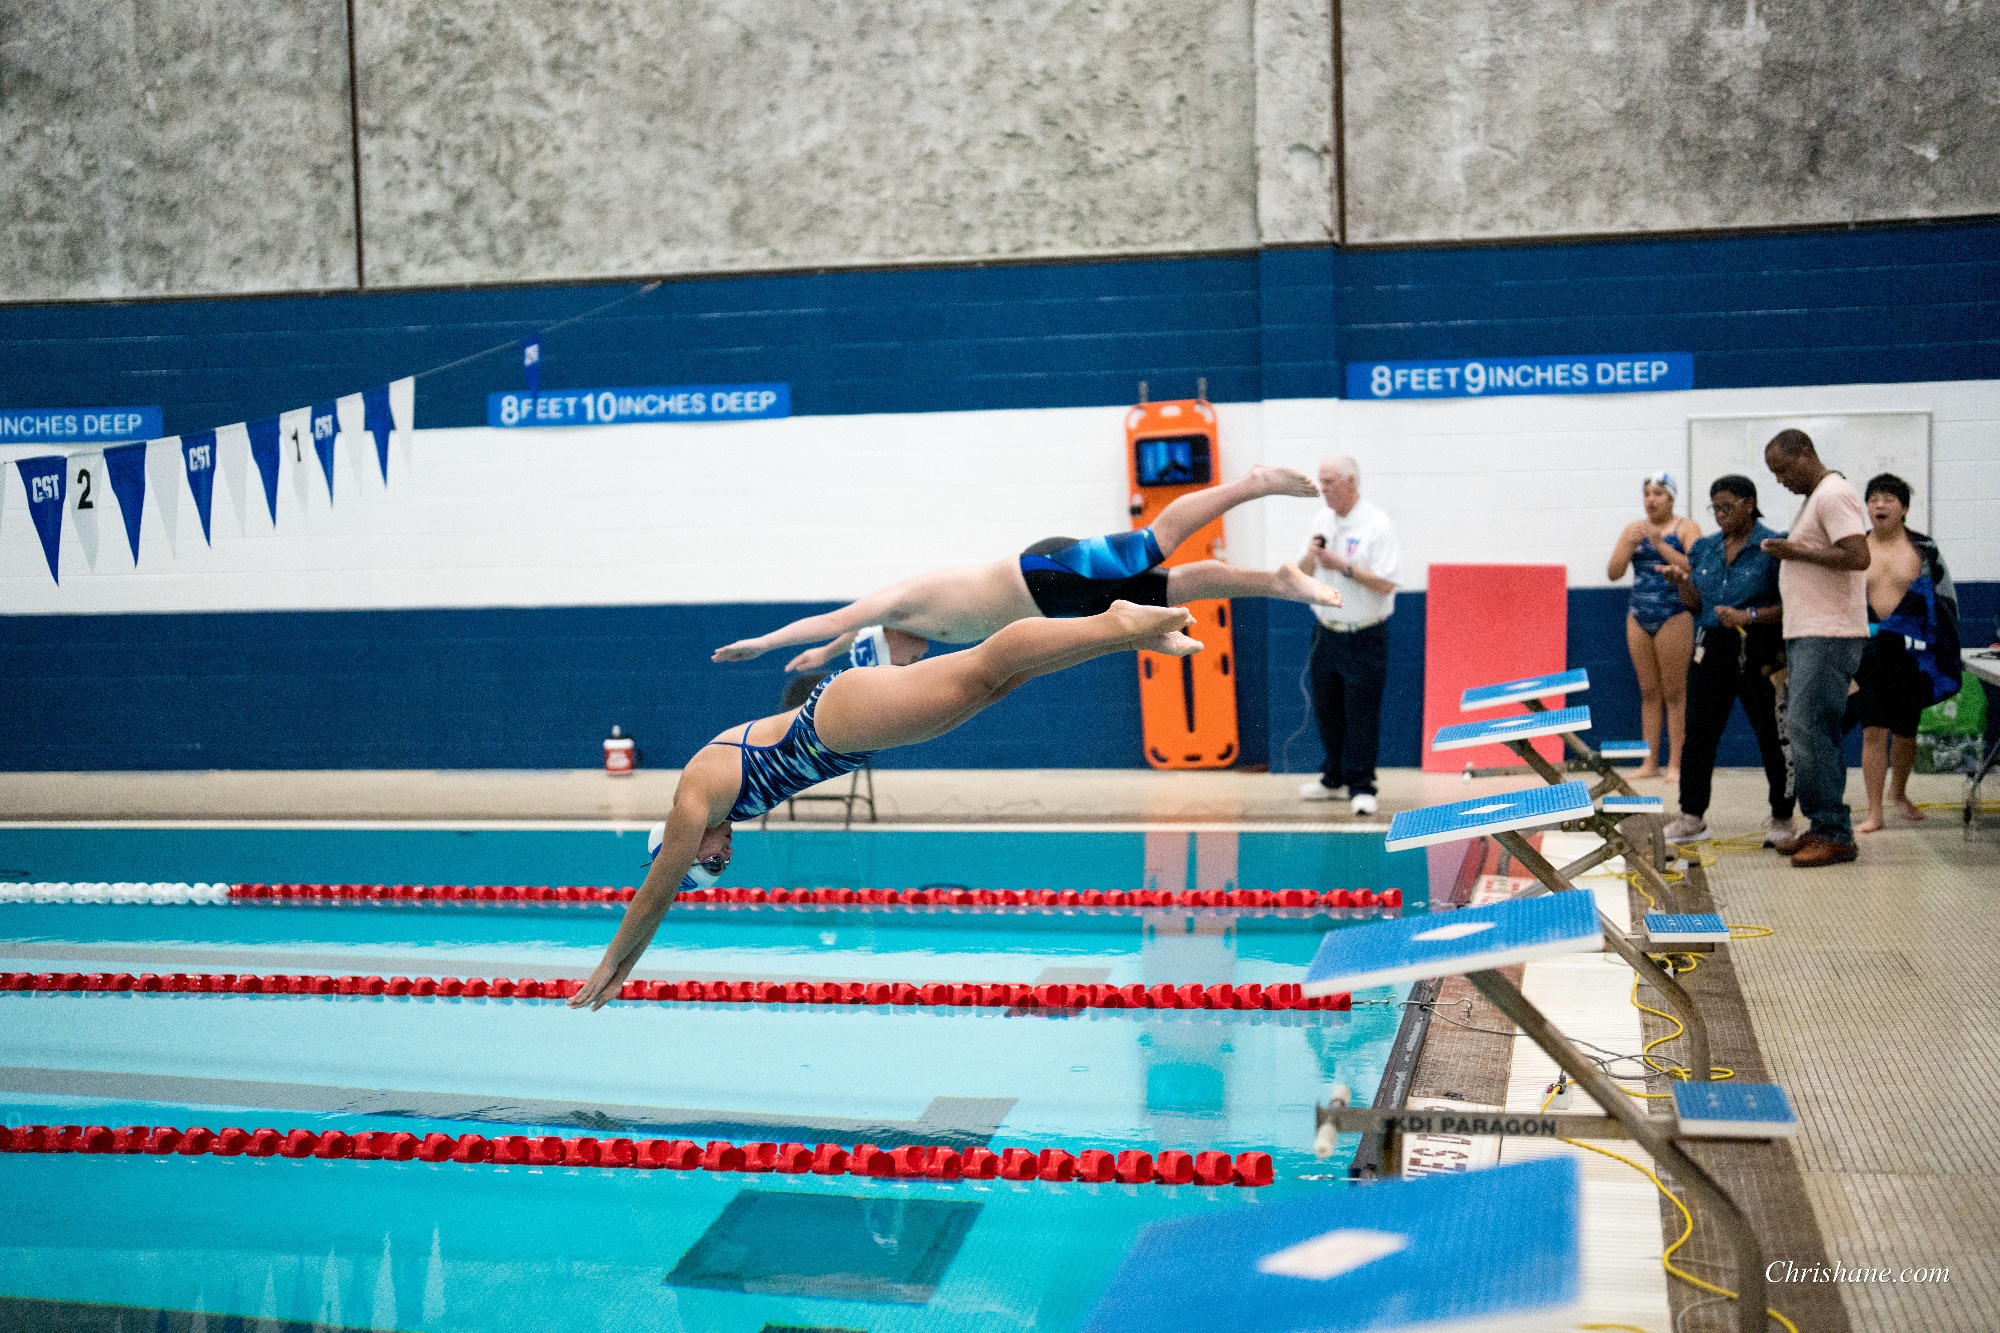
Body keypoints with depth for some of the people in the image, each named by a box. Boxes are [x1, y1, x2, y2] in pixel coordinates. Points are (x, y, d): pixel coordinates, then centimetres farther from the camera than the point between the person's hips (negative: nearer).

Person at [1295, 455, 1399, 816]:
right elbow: (1302, 574, 14)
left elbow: (1385, 584, -17)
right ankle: (1332, 777, 26)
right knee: (1326, 709, 12)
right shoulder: (1321, 520, 8)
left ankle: (1361, 787, 4)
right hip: (1327, 633, 6)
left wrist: (1345, 567, -23)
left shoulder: (1377, 525, -12)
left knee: (1362, 713, -3)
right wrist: (1311, 556, -7)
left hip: (1365, 637, -6)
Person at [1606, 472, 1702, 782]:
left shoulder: (1685, 528, -1)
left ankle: (1674, 763, 0)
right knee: (1648, 692, 8)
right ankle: (1650, 762, 11)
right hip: (1638, 617, 5)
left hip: (1674, 616, -4)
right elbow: (1613, 573, 6)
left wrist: (1659, 543, -19)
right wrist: (1630, 545, -10)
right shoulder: (1634, 528, 11)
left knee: (1674, 692, -3)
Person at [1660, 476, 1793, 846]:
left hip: (1759, 653, -5)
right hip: (1711, 649, 5)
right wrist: (1682, 583, -5)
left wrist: (1748, 617, -20)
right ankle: (1692, 816, 13)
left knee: (1773, 735, 3)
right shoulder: (1704, 548, 11)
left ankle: (1782, 818, 15)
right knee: (1698, 732, 5)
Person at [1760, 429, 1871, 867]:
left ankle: (1834, 835, -9)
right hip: (1805, 635, 11)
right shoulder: (1813, 498, 20)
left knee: (1810, 732, -12)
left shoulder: (1834, 495, -11)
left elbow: (1858, 556, -22)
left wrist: (1798, 551, -16)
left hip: (1827, 638, -11)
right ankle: (1821, 827, 15)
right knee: (1810, 733, 10)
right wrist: (1789, 552, 13)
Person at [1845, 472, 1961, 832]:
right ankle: (1874, 812, -2)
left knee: (1905, 730, 11)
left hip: (1911, 651, 1)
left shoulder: (1924, 549, 2)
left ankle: (1899, 793, 37)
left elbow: (1946, 600, 8)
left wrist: (1945, 654, 4)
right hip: (1867, 651, 0)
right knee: (1873, 730, -7)